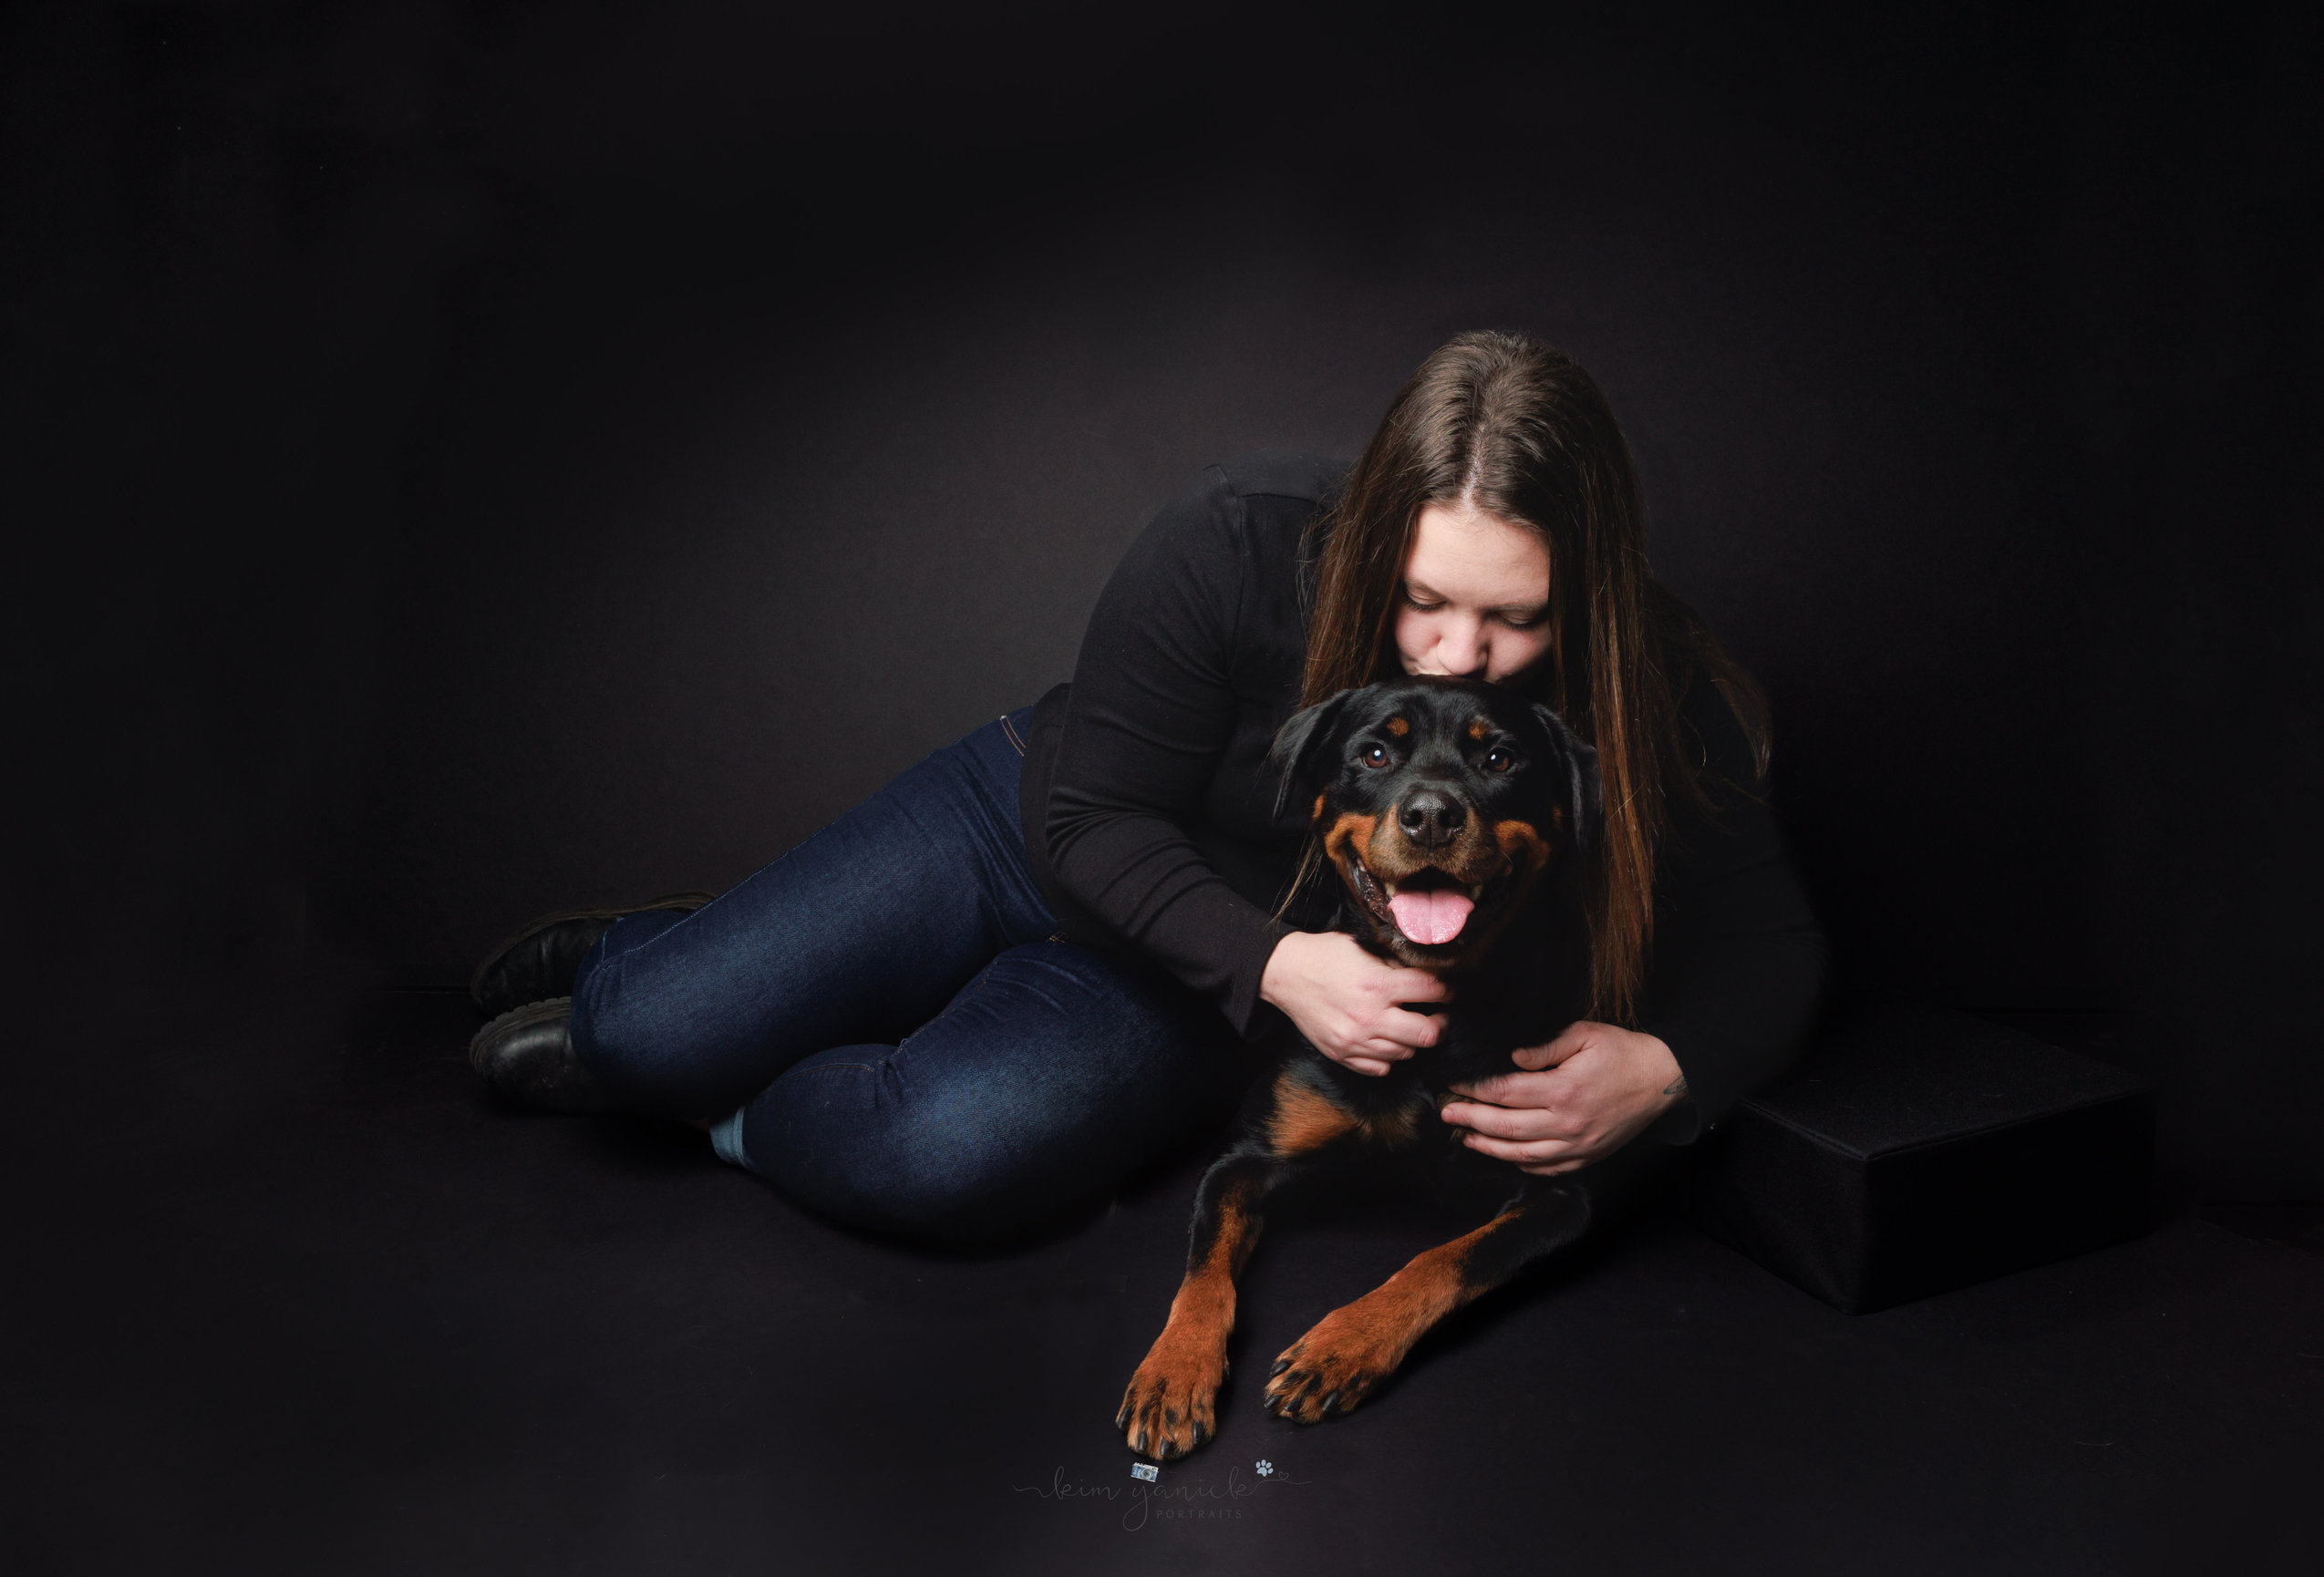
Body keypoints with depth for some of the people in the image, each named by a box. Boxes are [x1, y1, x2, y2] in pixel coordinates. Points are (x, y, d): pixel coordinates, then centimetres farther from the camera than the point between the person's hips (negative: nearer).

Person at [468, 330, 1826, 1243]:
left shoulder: (1651, 693, -21)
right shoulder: (1246, 541, -26)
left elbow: (1771, 942, -12)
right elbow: (1089, 814, -20)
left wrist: (1662, 1069, -34)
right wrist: (1273, 961, -34)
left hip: (1187, 993, 1)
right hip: (1040, 830, 0)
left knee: (943, 1155, -30)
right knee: (653, 1029, -10)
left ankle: (717, 1103, 5)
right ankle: (623, 963, 31)